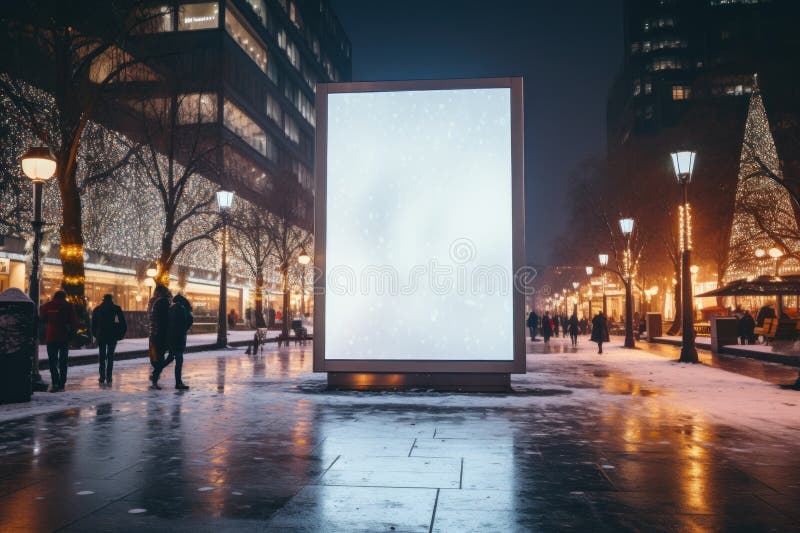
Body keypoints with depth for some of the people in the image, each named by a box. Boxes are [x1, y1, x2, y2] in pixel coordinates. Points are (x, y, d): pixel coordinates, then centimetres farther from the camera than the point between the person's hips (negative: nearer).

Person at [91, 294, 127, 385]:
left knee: (102, 356, 10)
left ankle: (102, 377, 5)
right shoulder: (116, 308, 0)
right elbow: (123, 324, -5)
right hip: (113, 336, -1)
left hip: (101, 336, 1)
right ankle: (109, 377, 0)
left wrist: (95, 335, 14)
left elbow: (93, 325, 7)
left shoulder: (97, 309, 7)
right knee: (110, 356, 6)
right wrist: (120, 334, 2)